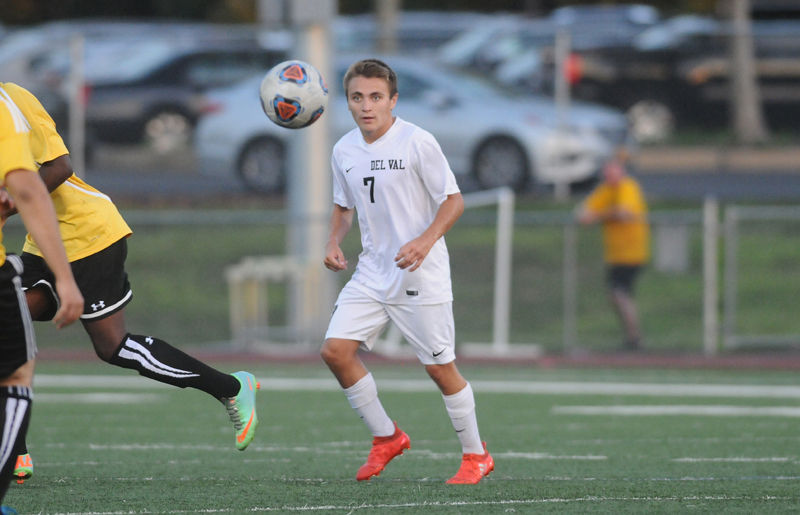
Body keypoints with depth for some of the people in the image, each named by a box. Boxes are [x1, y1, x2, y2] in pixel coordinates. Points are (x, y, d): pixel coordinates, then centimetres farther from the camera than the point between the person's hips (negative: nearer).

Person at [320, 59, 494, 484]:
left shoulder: (417, 142, -13)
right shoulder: (344, 151, 5)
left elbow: (454, 200, -10)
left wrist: (426, 240, -25)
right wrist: (333, 242, 1)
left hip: (421, 275, -6)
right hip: (372, 271, 6)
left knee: (439, 366, -2)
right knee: (335, 350, -8)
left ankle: (476, 455, 16)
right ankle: (386, 437, 10)